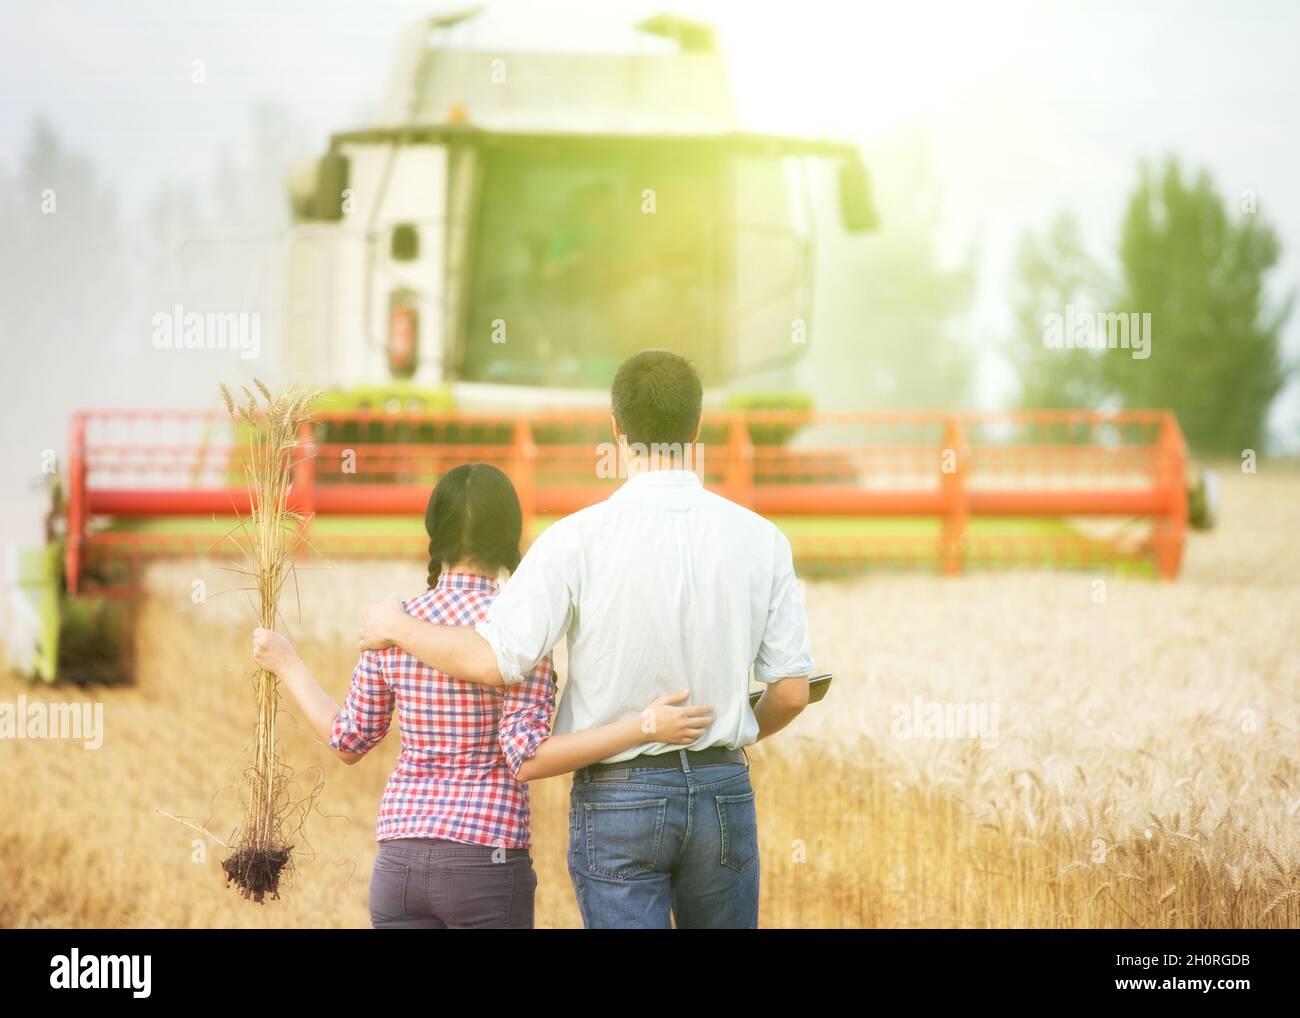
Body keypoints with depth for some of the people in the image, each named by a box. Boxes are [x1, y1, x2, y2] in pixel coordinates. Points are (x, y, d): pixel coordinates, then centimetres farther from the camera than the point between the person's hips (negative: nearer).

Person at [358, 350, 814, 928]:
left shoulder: (579, 540, -13)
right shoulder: (759, 539, -3)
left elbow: (493, 662, -19)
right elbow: (791, 691, -1)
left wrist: (398, 629, 1)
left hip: (619, 801, -3)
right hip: (723, 794, 3)